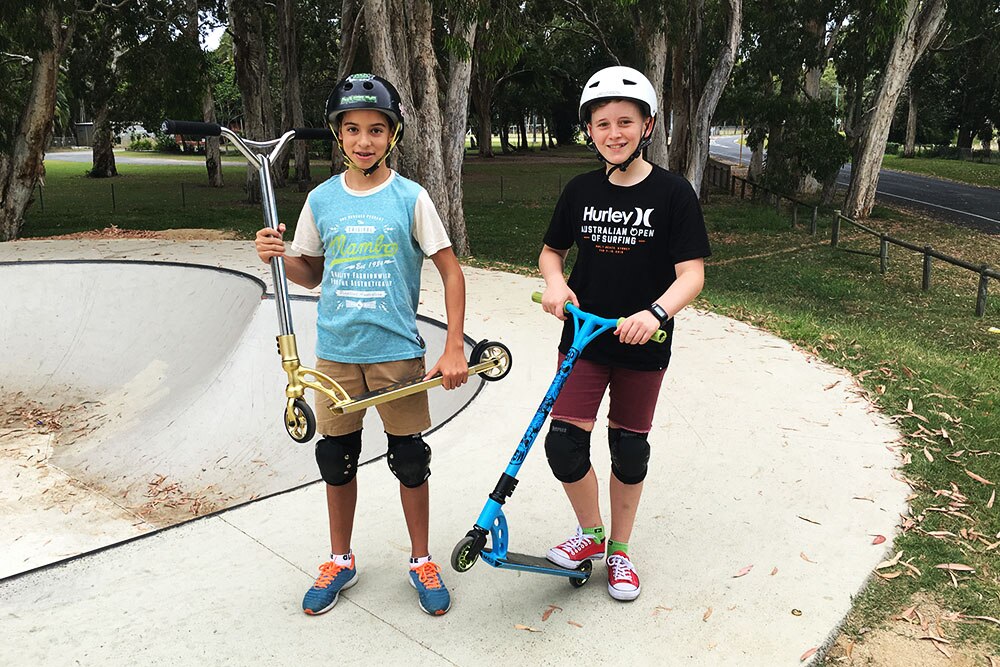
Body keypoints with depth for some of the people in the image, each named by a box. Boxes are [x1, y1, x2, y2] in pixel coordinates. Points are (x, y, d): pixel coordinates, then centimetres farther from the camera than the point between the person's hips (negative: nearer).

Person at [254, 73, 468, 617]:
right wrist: (278, 255, -9)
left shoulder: (410, 198, -5)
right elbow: (311, 275, 12)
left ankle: (421, 561, 28)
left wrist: (454, 348, -11)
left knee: (410, 459, 7)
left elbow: (451, 271, -4)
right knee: (336, 458, 12)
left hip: (397, 350, -2)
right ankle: (340, 561, 33)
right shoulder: (322, 199, 4)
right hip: (336, 351, 3)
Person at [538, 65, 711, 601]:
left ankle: (619, 551, 32)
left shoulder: (672, 193, -10)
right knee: (563, 443, -5)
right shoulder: (581, 191, 1)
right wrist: (555, 283, -9)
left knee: (630, 451, 9)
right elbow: (552, 249, 14)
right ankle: (591, 532, 24)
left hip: (642, 344, -2)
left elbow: (692, 275, -14)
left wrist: (656, 312, -33)